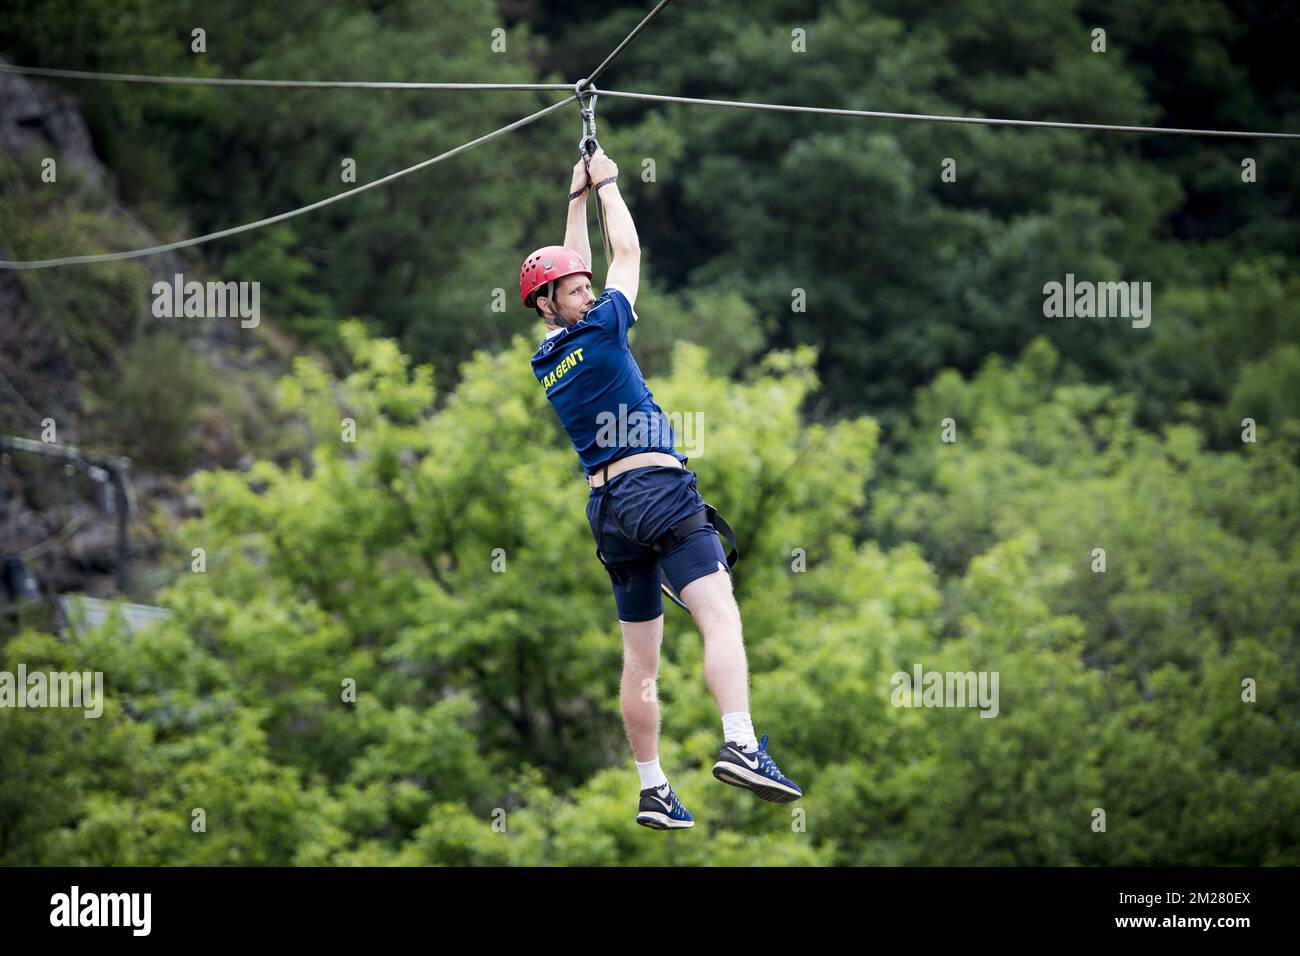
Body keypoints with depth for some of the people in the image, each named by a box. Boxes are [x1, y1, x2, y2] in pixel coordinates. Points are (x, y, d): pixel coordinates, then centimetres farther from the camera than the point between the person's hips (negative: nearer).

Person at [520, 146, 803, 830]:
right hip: (657, 488, -8)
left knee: (641, 658, 12)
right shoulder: (598, 332, -4)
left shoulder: (543, 362, 15)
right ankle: (740, 745, -41)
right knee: (720, 616, -21)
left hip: (606, 508, 8)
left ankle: (652, 792, 12)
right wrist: (605, 184, 20)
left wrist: (576, 198, 33)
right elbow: (628, 252, 9)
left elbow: (571, 268, 29)